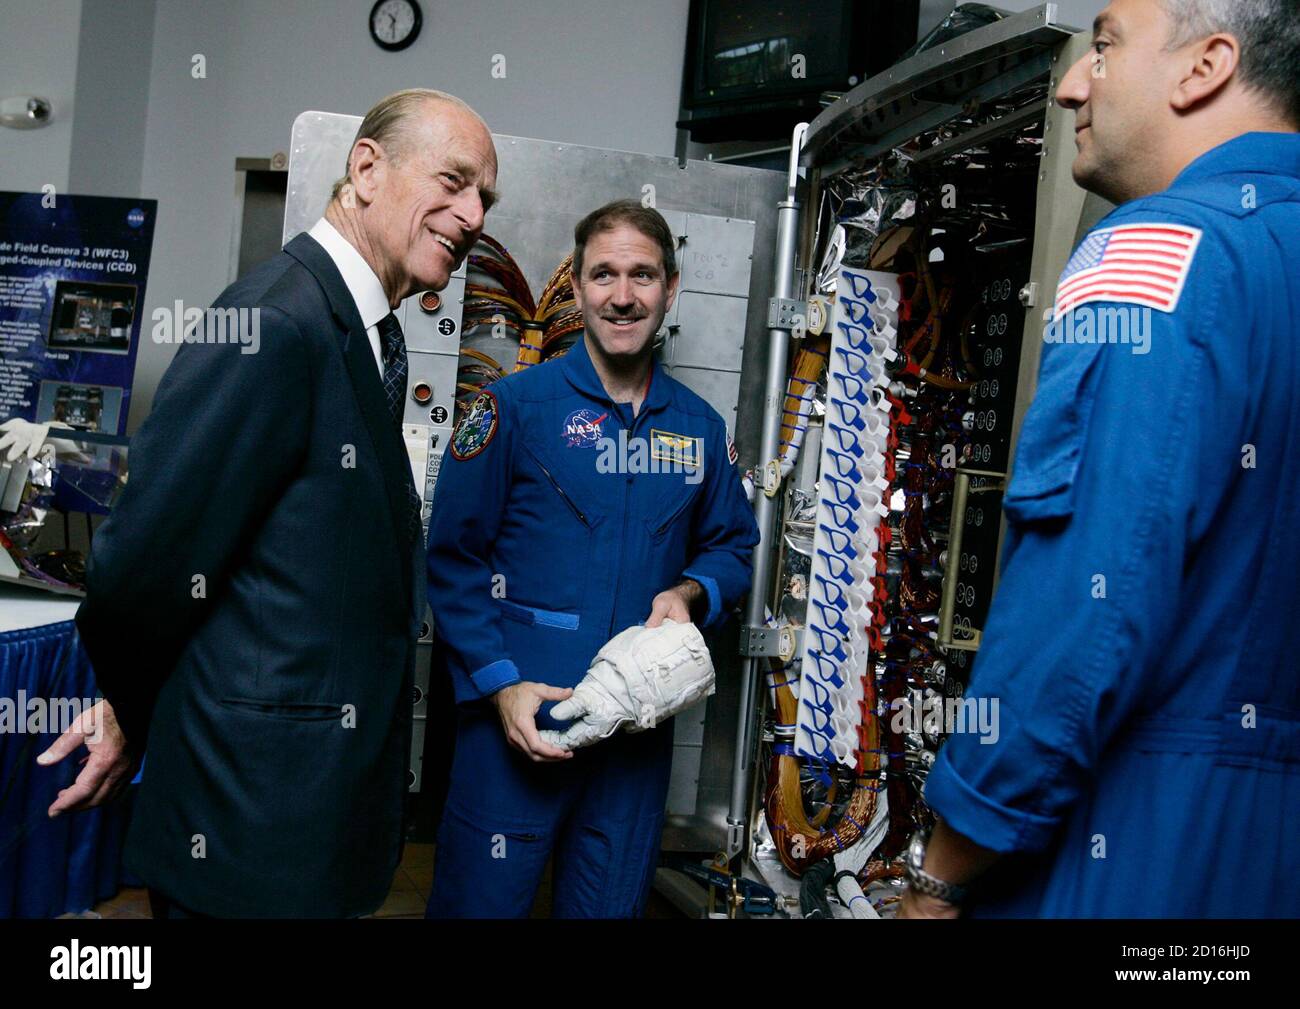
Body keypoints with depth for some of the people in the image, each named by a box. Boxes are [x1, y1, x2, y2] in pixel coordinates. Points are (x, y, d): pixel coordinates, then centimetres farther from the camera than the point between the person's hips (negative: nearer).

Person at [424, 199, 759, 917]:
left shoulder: (699, 427, 7)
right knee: (480, 900, 8)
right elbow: (453, 558, -6)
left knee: (610, 906, 18)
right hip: (516, 722, -3)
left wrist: (690, 592, -5)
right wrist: (500, 683, -15)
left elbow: (733, 544, 16)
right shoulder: (514, 406, -5)